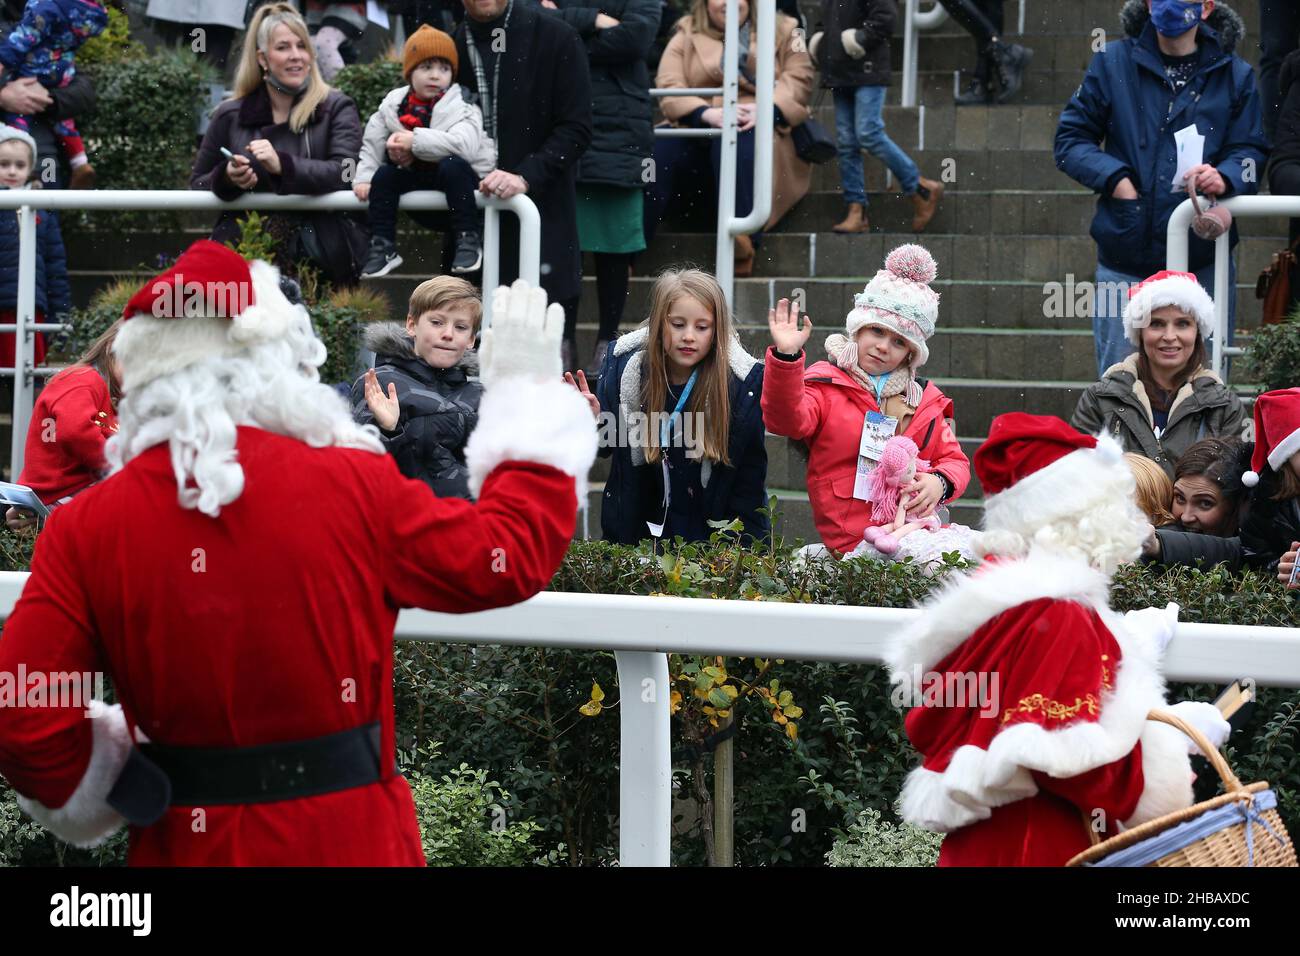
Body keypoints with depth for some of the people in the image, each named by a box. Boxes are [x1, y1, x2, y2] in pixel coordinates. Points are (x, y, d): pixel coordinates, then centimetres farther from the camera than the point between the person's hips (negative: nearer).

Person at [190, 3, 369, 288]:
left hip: (322, 253, -1)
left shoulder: (337, 108, 7)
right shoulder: (230, 116, 11)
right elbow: (197, 184, 18)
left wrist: (283, 165, -24)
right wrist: (226, 178, -6)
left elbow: (345, 173, -9)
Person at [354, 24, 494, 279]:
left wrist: (416, 140, -34)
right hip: (414, 176, 5)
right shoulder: (392, 107, 2)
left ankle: (469, 239, -26)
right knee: (384, 175, -17)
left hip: (456, 177, -5)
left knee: (452, 165, -34)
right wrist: (364, 176, -8)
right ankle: (383, 246, -7)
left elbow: (465, 144, -33)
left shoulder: (461, 108, -13)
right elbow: (372, 145, 8)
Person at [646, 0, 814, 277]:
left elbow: (799, 80, 0)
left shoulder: (782, 31, 15)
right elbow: (668, 88, 0)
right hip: (698, 137, 2)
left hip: (761, 133, -2)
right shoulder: (686, 36, 15)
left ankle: (743, 247, -46)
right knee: (658, 150, -29)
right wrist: (707, 114, -21)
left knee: (735, 141, -37)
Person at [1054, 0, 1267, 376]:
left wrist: (1224, 178, -20)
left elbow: (1251, 152, 3)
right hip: (1125, 266, 0)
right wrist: (1114, 178, -9)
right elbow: (1070, 139, 9)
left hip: (1204, 265, 0)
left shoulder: (1234, 75, 7)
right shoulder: (1113, 63, 7)